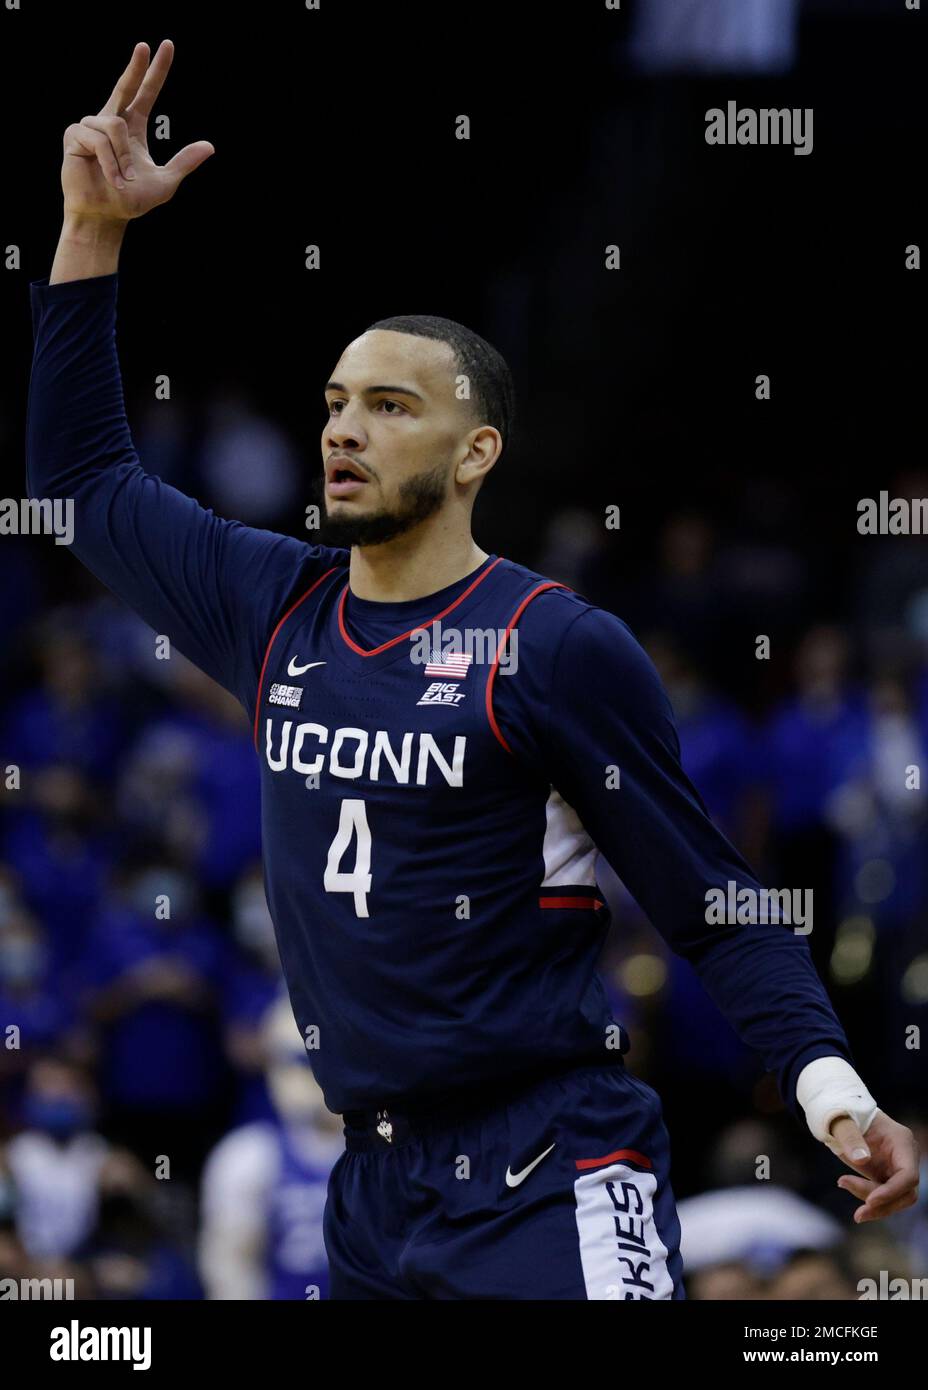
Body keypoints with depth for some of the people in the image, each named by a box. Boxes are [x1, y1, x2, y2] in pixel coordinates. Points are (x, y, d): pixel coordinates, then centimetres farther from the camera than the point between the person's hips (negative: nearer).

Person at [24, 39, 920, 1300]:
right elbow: (84, 477, 21)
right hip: (373, 1187, 7)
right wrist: (93, 232, 13)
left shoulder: (561, 649, -8)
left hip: (548, 1189, -6)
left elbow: (709, 907, -6)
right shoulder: (278, 615, 8)